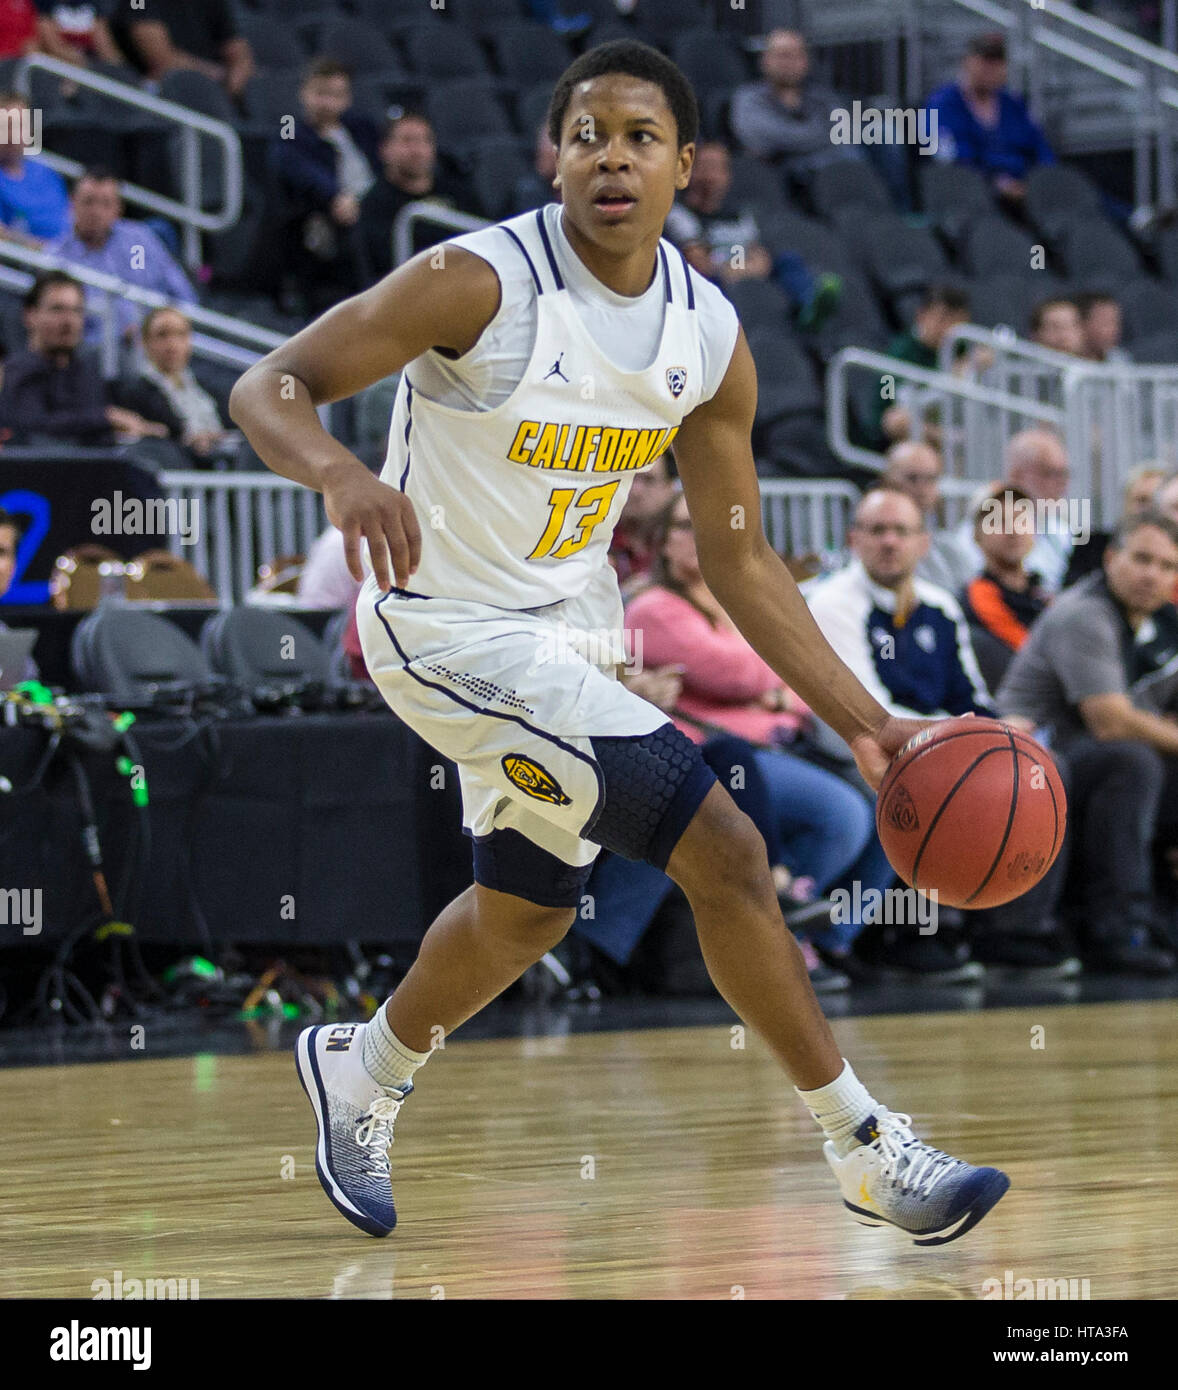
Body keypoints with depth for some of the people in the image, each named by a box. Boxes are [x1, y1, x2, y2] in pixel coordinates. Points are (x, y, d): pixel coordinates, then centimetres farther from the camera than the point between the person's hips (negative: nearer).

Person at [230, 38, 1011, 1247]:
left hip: (568, 624, 8)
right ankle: (865, 1153, -3)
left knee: (527, 910, 24)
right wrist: (341, 474, -45)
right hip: (447, 630, -8)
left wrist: (865, 724, -4)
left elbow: (738, 560, 3)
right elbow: (267, 388, -22)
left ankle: (363, 1071, 51)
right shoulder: (480, 283, -23)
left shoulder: (709, 338, -5)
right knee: (722, 851, -15)